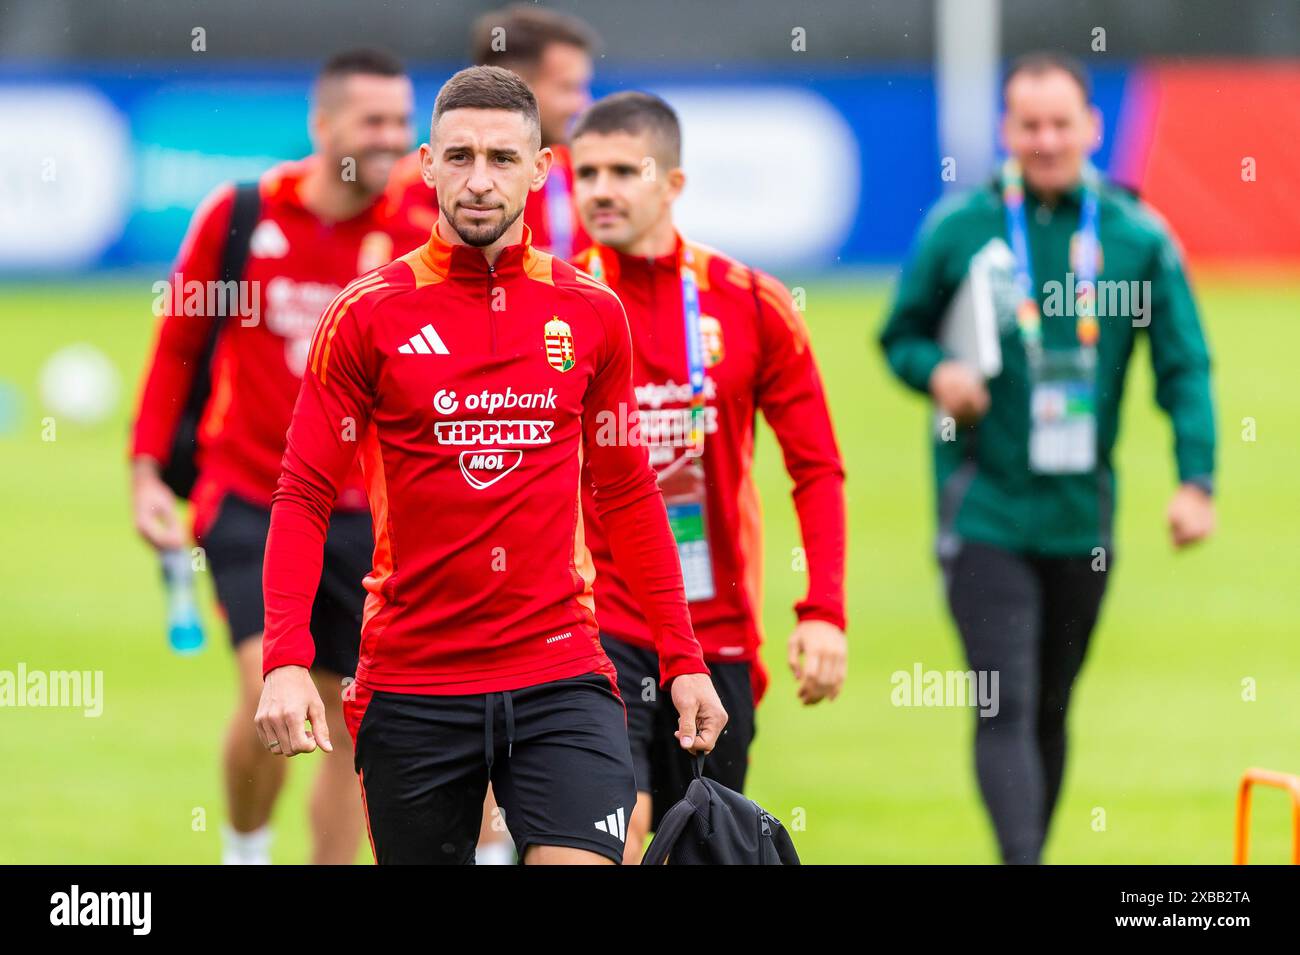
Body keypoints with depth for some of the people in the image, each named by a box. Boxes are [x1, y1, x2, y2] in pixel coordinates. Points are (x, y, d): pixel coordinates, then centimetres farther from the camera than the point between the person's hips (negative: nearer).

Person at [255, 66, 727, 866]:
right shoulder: (368, 314, -1)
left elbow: (628, 495, 15)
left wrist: (683, 658, 10)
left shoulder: (592, 313, 6)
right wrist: (286, 660, -14)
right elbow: (304, 498, -1)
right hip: (411, 688, -1)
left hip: (561, 676, 1)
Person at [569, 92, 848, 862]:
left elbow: (818, 468, 3)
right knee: (618, 831, -21)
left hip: (718, 633, 2)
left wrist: (825, 612, -7)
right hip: (596, 621, -2)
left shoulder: (750, 305, 1)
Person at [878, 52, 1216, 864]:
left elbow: (1185, 368, 4)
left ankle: (1033, 850, 29)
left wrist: (1196, 478, -7)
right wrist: (936, 370, -12)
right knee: (1006, 707, -13)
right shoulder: (958, 231, -2)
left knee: (1051, 710, 14)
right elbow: (903, 335, 10)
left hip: (1082, 515, 2)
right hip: (984, 513, -2)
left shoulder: (1138, 237, 1)